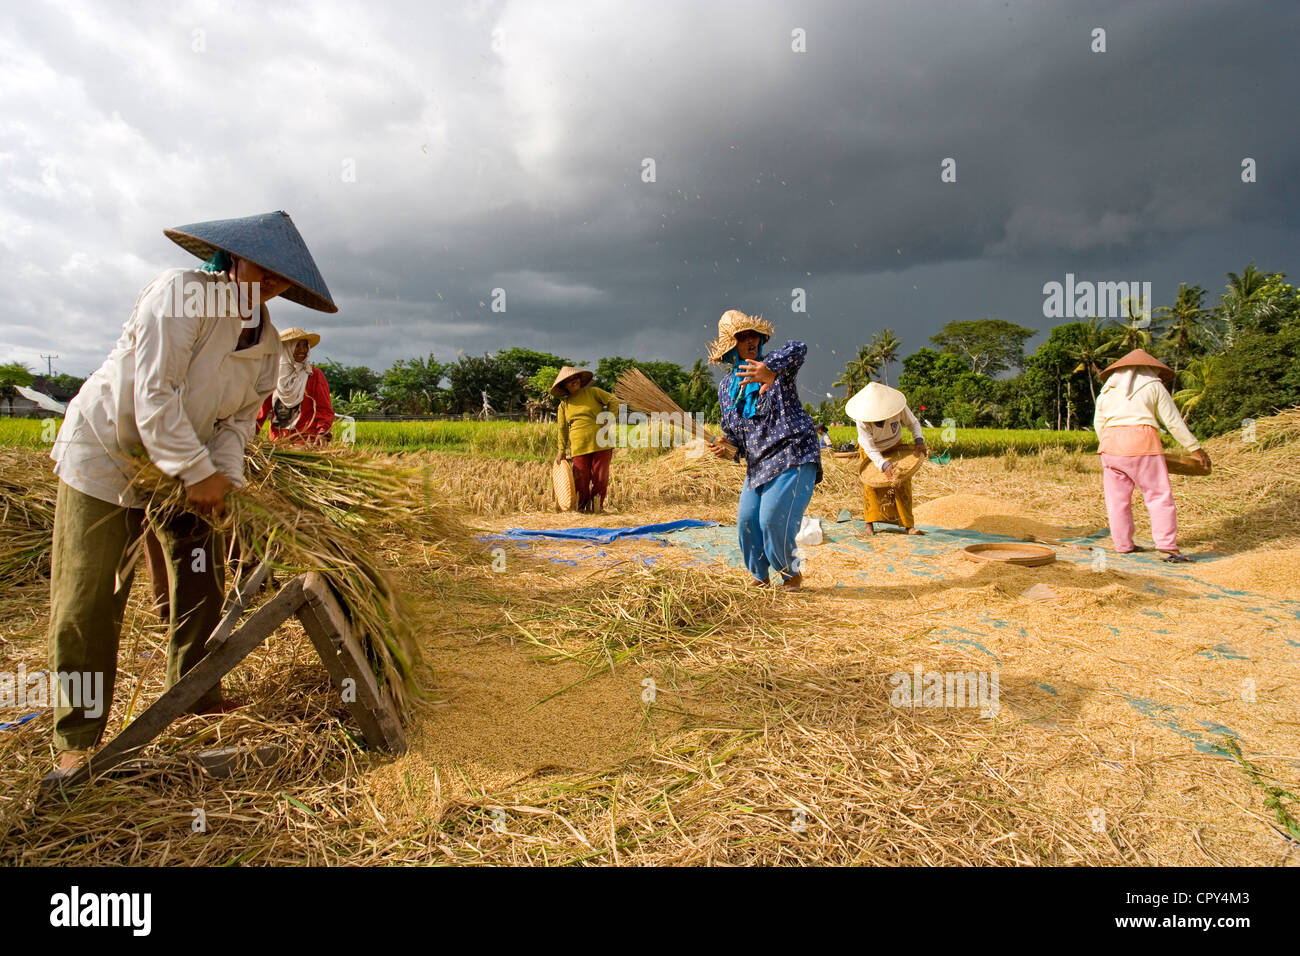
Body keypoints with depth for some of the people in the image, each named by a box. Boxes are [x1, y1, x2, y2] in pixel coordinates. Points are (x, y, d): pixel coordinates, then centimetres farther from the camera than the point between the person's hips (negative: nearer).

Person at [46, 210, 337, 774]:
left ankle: (197, 696, 27)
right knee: (88, 600, -5)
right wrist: (198, 472, -26)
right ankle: (77, 739, 7)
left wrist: (225, 475, -19)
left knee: (200, 583, 9)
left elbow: (239, 418, -1)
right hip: (106, 453, -6)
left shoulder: (266, 343, -1)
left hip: (184, 468, 7)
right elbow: (154, 396, -27)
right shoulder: (182, 294, -23)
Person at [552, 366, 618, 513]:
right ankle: (583, 507, 13)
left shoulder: (592, 392, 8)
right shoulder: (563, 405, 14)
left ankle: (597, 507, 12)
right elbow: (562, 429, 16)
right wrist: (561, 450, 12)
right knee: (581, 479, -2)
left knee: (600, 477, -1)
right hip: (578, 447, 1)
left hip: (601, 444, -1)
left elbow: (613, 401, 7)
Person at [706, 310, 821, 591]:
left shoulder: (775, 365, -6)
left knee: (774, 519, -14)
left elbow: (798, 349, -30)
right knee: (747, 520, 0)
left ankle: (791, 573, 12)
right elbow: (731, 429, 18)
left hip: (794, 455, -6)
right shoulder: (726, 388, 10)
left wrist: (771, 371, -50)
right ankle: (760, 577, 23)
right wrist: (729, 448, -6)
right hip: (758, 464, 6)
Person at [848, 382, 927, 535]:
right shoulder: (862, 420, -33)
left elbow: (913, 423, -8)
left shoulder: (899, 408, -28)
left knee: (903, 482, -9)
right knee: (870, 483, -15)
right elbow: (870, 448, -33)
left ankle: (908, 525, -7)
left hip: (894, 448, 2)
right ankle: (869, 524, -6)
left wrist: (918, 440, -25)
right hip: (871, 453, -1)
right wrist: (883, 464, -48)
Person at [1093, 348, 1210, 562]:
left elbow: (1099, 422, 18)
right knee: (1159, 495, -3)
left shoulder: (1108, 388, 17)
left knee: (1117, 497, 8)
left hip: (1111, 441, 4)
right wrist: (1195, 447, 8)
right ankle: (1167, 546, -12)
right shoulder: (1153, 386, 8)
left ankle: (1123, 544, 10)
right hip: (1142, 442, -4)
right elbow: (1173, 421, 4)